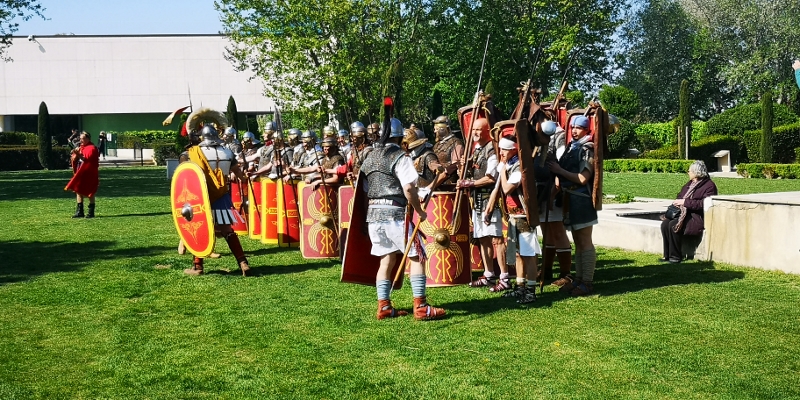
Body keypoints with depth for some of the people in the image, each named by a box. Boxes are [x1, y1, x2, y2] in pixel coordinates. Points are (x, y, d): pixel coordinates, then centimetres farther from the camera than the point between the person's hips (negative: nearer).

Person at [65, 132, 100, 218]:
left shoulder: (92, 148, -11)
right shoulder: (81, 147, 14)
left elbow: (88, 160, -22)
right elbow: (75, 160, 17)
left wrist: (79, 154, -29)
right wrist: (75, 154, -2)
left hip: (89, 174, -9)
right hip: (80, 174, 9)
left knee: (90, 193, -3)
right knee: (78, 191, 9)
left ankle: (91, 212, 4)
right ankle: (79, 212, 14)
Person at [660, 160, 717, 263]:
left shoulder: (709, 185, -7)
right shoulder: (690, 183, 21)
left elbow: (703, 204, -19)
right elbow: (680, 196, 29)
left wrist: (685, 202, -19)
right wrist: (677, 202, 4)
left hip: (697, 217, -8)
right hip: (683, 213, 8)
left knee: (673, 225, -30)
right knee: (665, 223, -19)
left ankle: (675, 256, -18)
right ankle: (667, 255, -13)